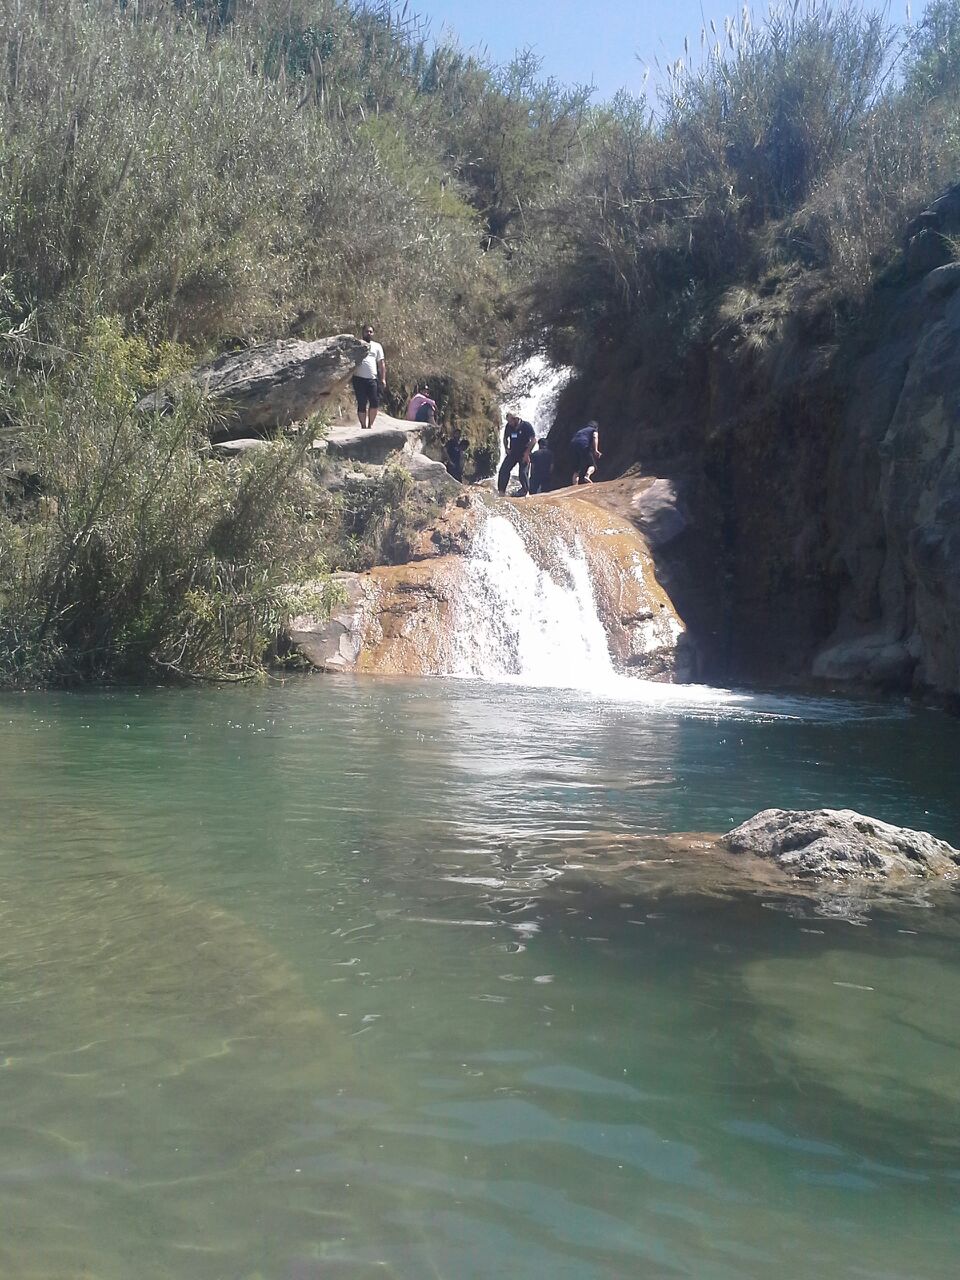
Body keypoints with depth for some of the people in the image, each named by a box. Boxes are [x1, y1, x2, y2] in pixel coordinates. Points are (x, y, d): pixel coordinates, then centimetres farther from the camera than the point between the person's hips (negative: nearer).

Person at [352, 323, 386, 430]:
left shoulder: (377, 346, 16)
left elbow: (381, 363, 12)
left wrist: (383, 379, 1)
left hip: (373, 379, 1)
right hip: (359, 378, -1)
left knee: (375, 403, -9)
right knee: (361, 404, 1)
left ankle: (370, 425, 4)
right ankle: (363, 426, 6)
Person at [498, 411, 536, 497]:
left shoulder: (526, 426, -13)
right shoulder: (508, 426, 1)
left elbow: (533, 439, -12)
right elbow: (505, 438, 19)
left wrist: (527, 452, -16)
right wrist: (506, 448, 4)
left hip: (523, 454, -4)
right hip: (512, 453, 5)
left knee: (523, 472, -9)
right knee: (503, 469, -7)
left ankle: (525, 490, 10)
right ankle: (501, 490, -2)